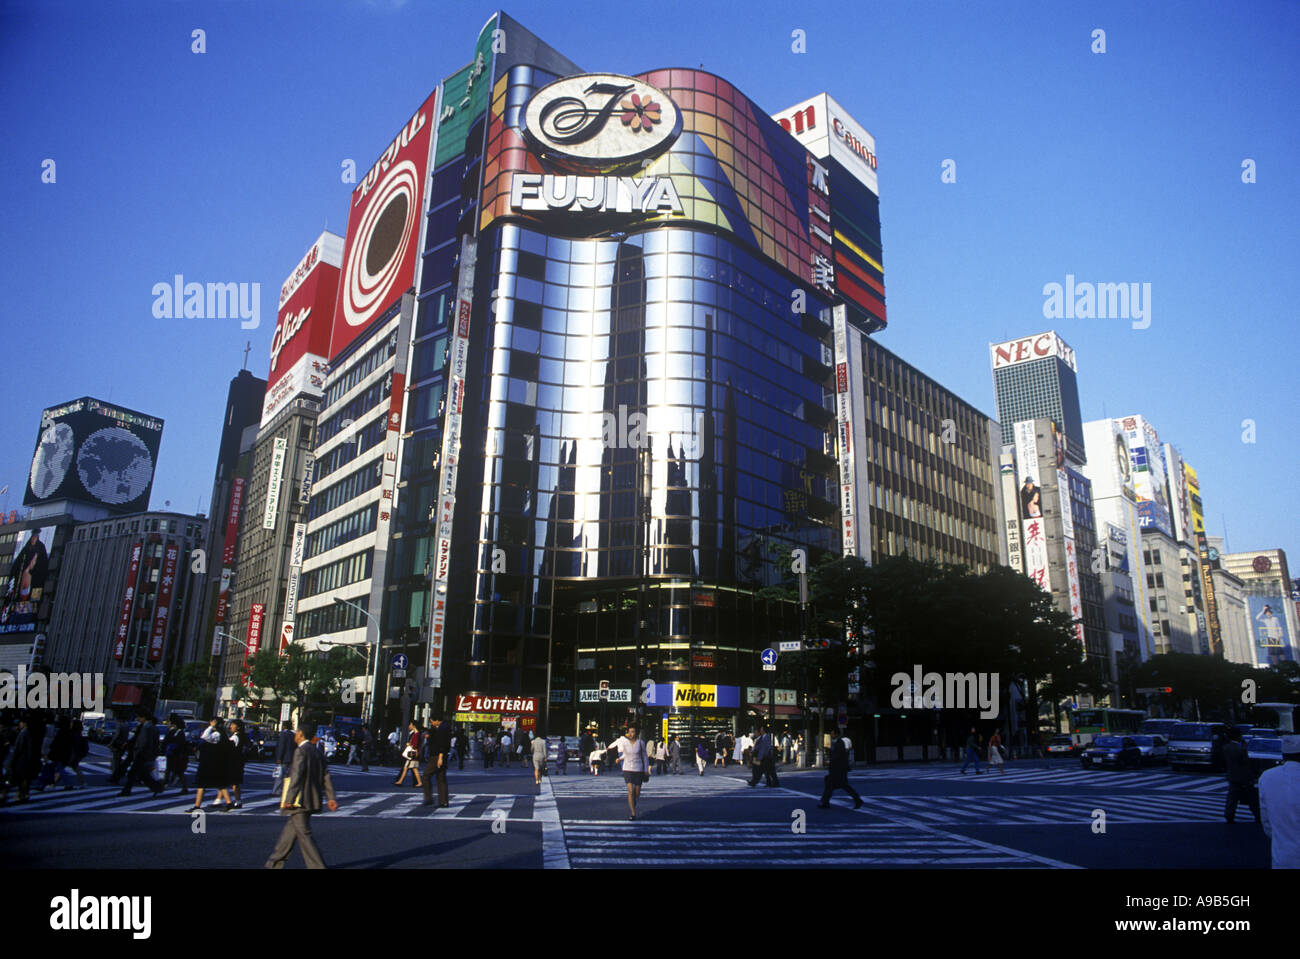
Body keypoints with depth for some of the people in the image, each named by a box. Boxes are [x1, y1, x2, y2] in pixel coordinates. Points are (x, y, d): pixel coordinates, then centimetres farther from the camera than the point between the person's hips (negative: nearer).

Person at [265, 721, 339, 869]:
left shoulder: (300, 751, -13)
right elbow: (326, 776, 9)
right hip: (312, 800, 9)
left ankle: (317, 866, -8)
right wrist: (331, 797, 9)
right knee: (289, 831, 20)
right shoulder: (317, 752, 12)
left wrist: (288, 799, -17)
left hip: (300, 801, -9)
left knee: (304, 835, -5)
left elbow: (297, 777, -19)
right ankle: (274, 864, 31)